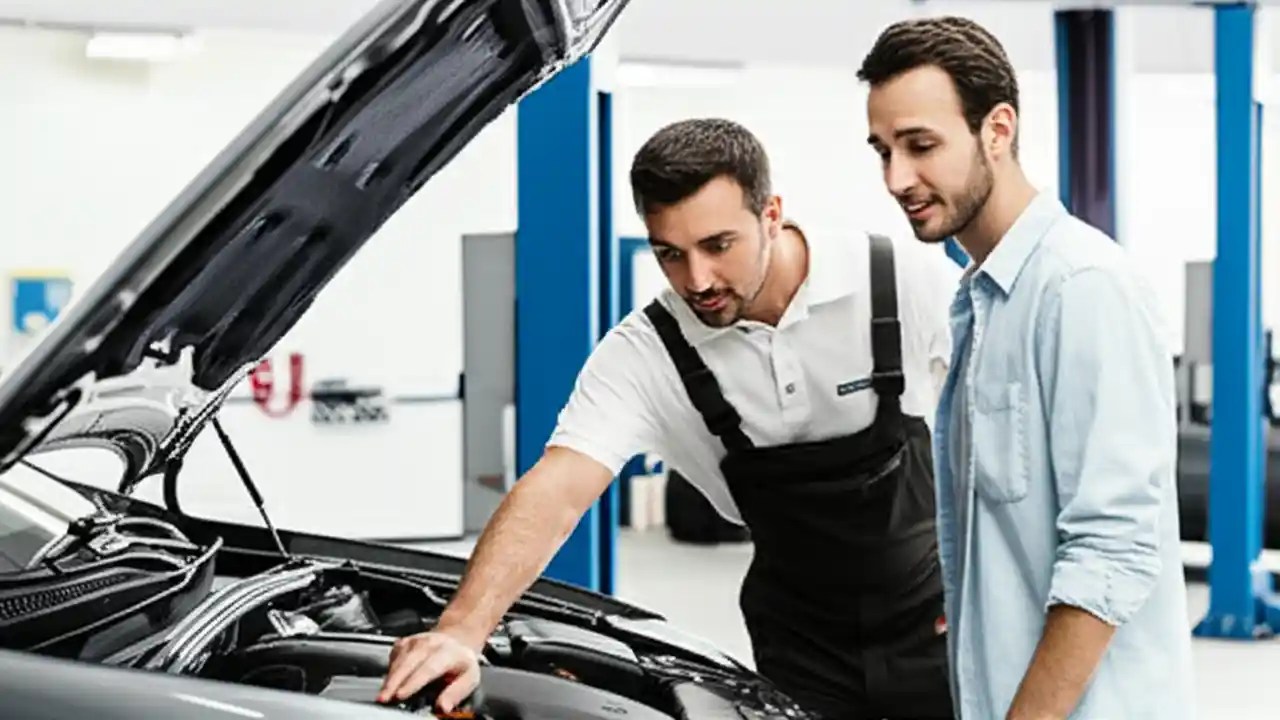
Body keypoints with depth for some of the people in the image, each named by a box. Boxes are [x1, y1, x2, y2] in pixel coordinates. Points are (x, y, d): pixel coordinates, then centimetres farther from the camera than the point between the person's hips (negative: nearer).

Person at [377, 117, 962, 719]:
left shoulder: (908, 281, -18)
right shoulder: (644, 355, -16)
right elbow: (556, 490, -27)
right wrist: (461, 631, -42)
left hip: (928, 624, -1)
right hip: (801, 642, 1)